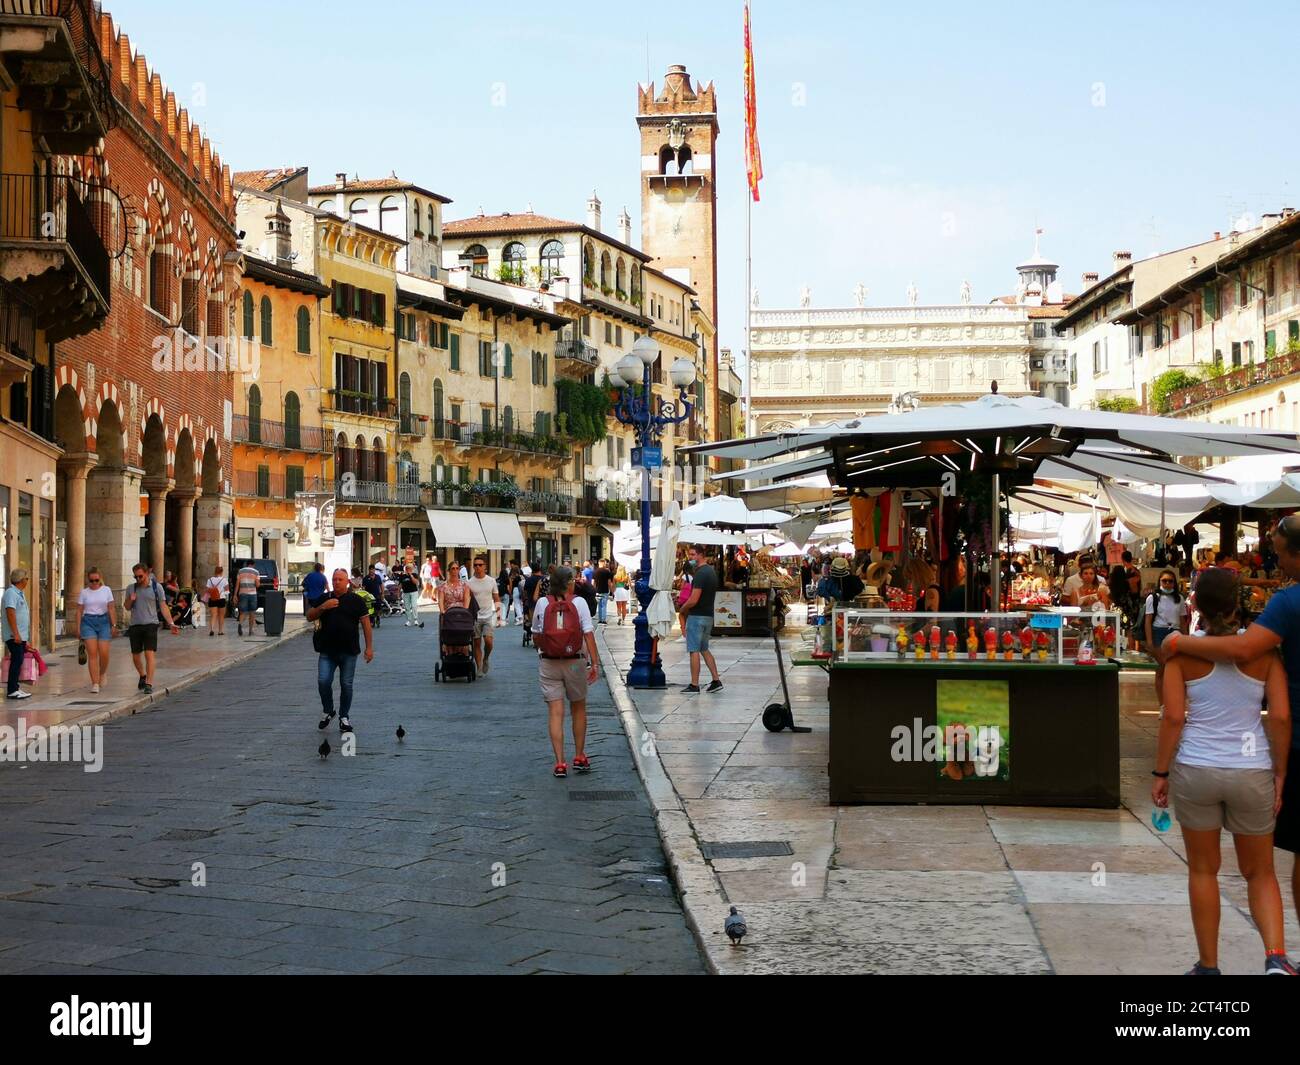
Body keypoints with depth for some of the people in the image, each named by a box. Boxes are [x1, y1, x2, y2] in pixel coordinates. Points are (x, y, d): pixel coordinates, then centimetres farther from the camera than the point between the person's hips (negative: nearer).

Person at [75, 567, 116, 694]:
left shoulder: (106, 590, 5)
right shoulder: (84, 592, 5)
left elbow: (111, 608, 4)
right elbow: (79, 610, 6)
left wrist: (114, 624, -2)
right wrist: (78, 627, 0)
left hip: (103, 621, 0)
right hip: (88, 622, 0)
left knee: (104, 653, -5)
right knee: (92, 653, -7)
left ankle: (103, 672, 27)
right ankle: (95, 683, -5)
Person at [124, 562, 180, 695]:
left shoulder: (156, 587, 1)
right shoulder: (132, 588, 9)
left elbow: (163, 607, 1)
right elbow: (126, 607, 17)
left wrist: (171, 623, -7)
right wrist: (130, 600, -6)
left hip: (150, 624, -3)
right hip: (135, 625, 4)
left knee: (150, 654, -12)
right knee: (136, 655, 9)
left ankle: (149, 684, -13)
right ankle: (143, 676, 35)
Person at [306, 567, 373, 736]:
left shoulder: (356, 600, 0)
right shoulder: (324, 599, 8)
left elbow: (365, 624, 1)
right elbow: (309, 617, 8)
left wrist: (369, 647, -4)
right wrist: (323, 607, -11)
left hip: (348, 652, -2)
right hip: (327, 651, 2)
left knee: (346, 685, 4)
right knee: (323, 682, -8)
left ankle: (344, 717, 19)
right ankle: (327, 711, 15)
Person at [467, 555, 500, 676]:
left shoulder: (491, 581, 4)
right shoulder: (469, 583, 1)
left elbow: (496, 598, 10)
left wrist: (497, 604, -8)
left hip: (488, 616, 0)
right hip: (475, 617, 0)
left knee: (488, 640, -15)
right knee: (477, 643, 3)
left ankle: (486, 659, 13)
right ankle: (479, 668, 12)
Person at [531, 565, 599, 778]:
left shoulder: (542, 603, -2)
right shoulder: (579, 603, -6)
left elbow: (536, 636, 6)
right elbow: (589, 634, -11)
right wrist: (594, 663, -7)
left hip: (548, 664, 1)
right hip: (575, 663, 0)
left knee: (555, 712, 1)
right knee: (578, 709, 17)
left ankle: (560, 763, -3)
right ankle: (579, 757, 25)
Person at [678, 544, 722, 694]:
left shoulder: (700, 573, -18)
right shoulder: (711, 571, 13)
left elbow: (693, 600, -22)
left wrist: (681, 609, -6)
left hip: (697, 616, -9)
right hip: (709, 616, 9)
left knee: (694, 650, -4)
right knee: (704, 649, 17)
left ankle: (694, 685, -2)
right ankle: (716, 681, 13)